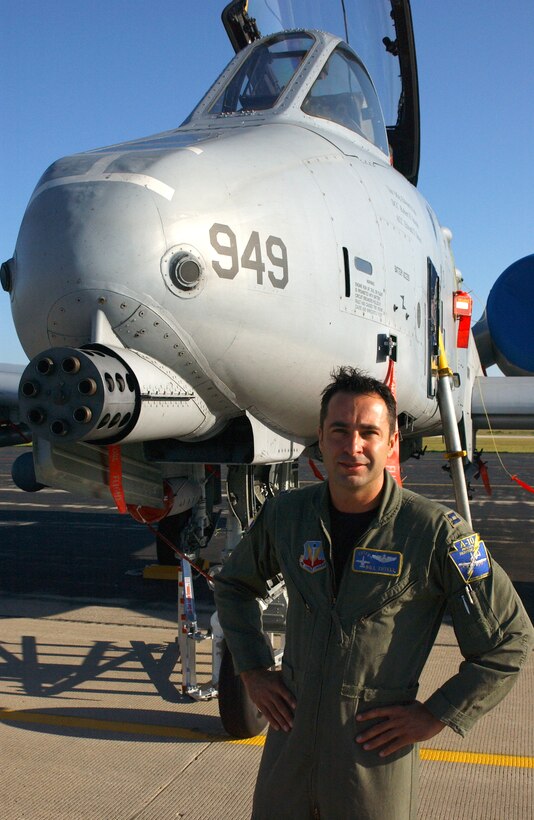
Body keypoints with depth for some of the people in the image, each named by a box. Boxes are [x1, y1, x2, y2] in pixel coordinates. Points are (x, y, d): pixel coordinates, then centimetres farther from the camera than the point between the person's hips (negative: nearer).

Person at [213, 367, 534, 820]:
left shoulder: (436, 532, -16)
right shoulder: (286, 515, -4)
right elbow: (234, 585, 15)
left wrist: (435, 715, -7)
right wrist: (253, 670, 7)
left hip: (376, 752, -3)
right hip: (290, 736, 4)